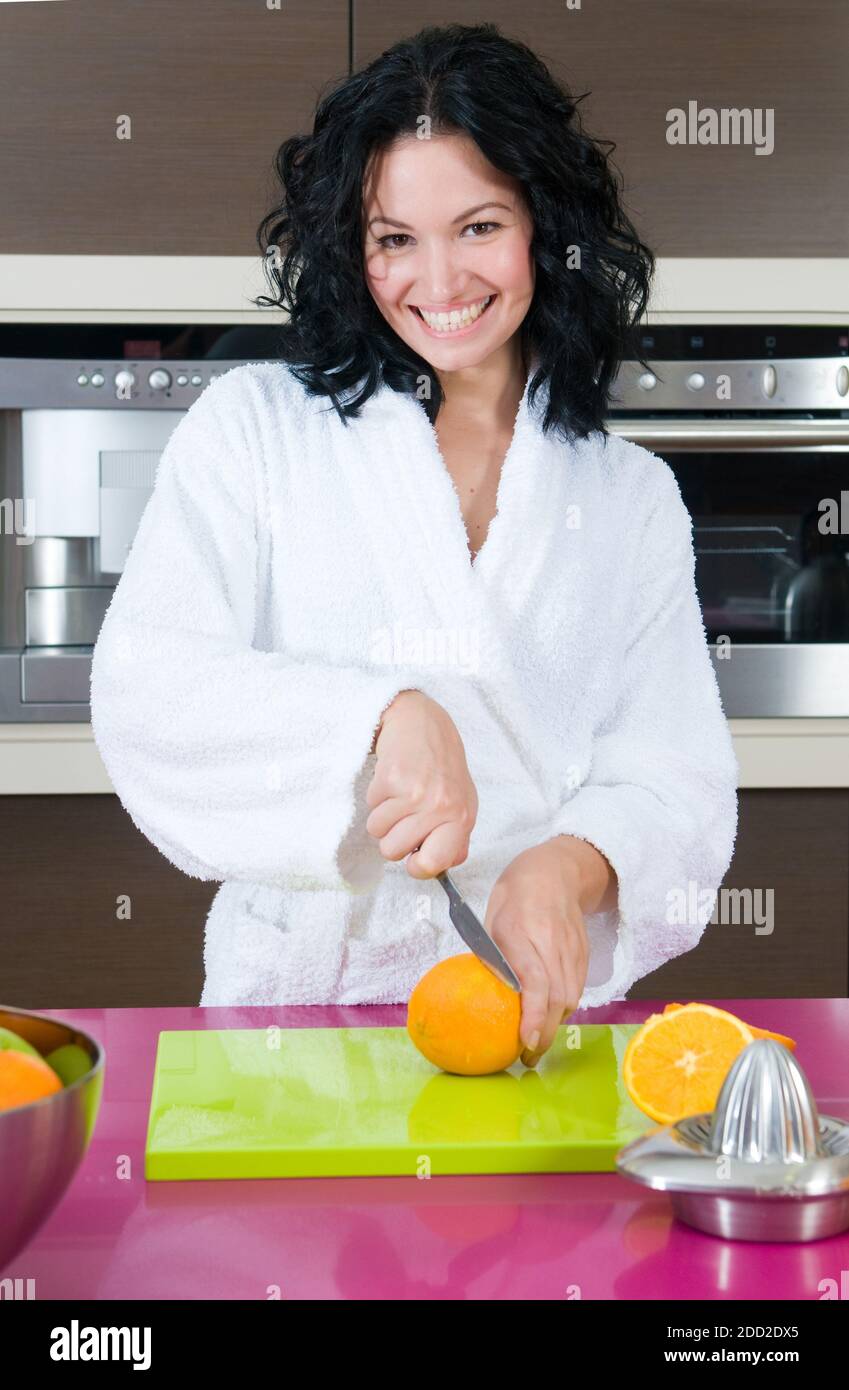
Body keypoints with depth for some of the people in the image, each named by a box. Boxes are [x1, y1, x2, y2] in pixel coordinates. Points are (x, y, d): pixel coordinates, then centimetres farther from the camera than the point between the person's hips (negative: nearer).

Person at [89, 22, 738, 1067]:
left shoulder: (632, 495, 13)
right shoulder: (253, 427, 6)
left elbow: (681, 782, 7)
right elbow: (144, 686, -6)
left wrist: (573, 864, -15)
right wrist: (382, 715, -21)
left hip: (541, 1009, 2)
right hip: (297, 993, -1)